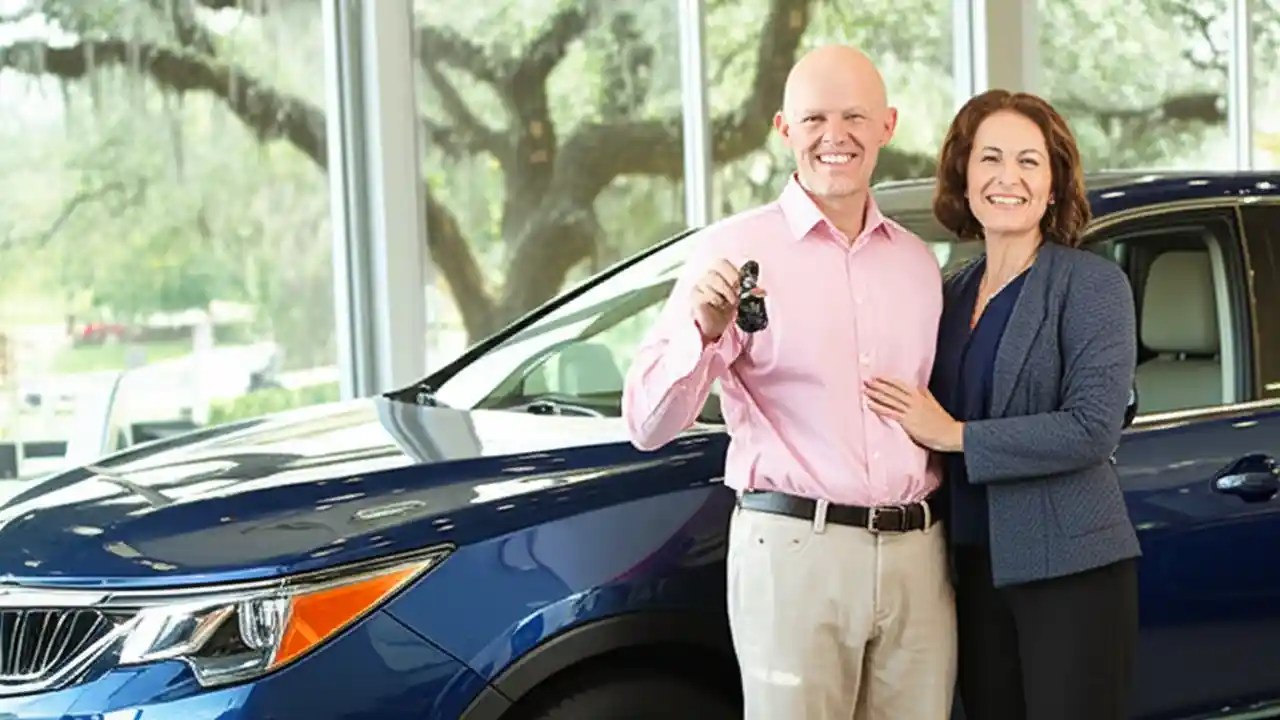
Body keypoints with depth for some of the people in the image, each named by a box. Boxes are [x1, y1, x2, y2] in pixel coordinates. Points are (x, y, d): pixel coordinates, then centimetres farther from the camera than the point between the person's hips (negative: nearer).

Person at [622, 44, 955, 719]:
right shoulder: (734, 250, -3)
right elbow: (648, 425, -9)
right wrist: (704, 331, -25)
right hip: (793, 550, -4)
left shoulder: (917, 260, 13)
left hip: (917, 557, 5)